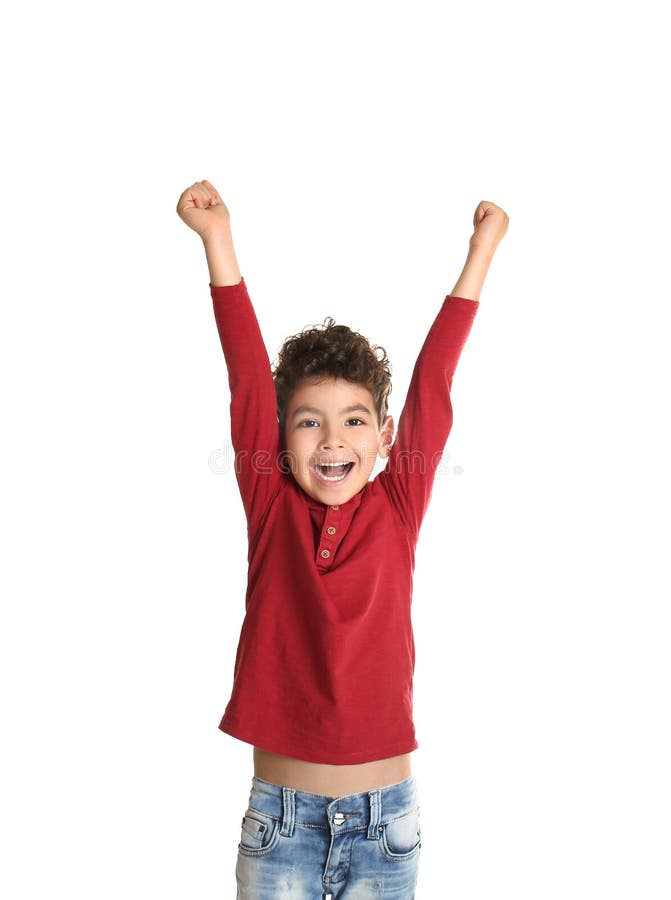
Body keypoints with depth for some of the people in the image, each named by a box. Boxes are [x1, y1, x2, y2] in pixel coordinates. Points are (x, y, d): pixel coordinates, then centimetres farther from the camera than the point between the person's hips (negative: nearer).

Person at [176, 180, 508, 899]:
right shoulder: (271, 509, -4)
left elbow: (432, 380, -3)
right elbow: (249, 376, -8)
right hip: (280, 815, 0)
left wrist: (483, 245, 0)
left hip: (385, 814, 1)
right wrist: (217, 238, -9)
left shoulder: (396, 509, -3)